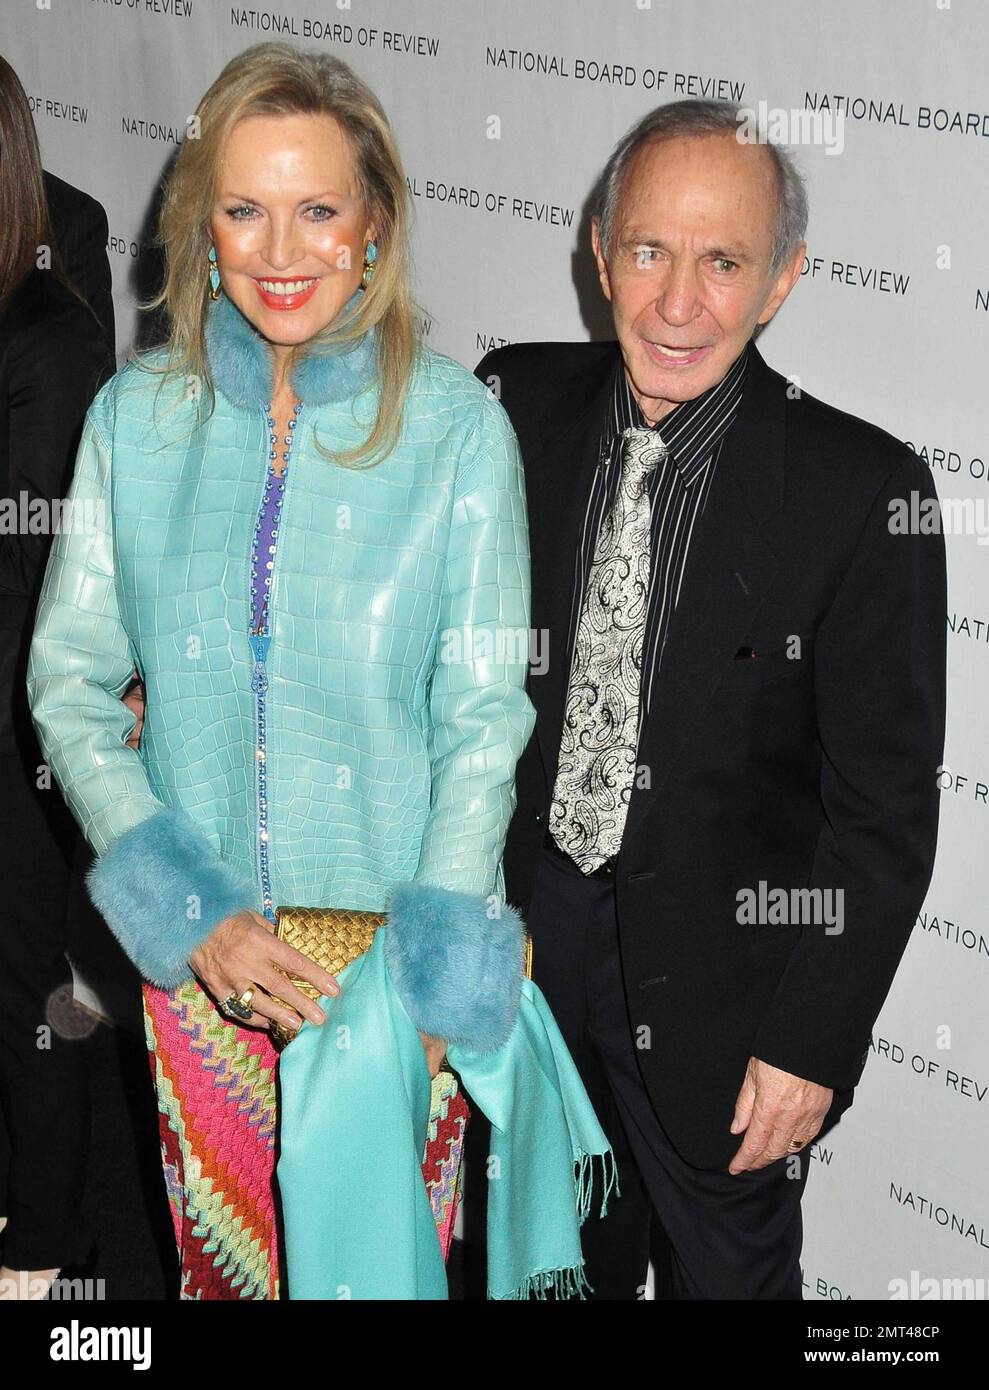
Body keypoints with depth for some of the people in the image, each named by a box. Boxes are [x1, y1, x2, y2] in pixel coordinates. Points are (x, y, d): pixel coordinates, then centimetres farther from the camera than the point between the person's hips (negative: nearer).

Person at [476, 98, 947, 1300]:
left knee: (731, 1264, 19)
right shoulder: (518, 406, -6)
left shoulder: (862, 491, -18)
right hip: (526, 927, 4)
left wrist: (814, 1040, -13)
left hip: (719, 966, -3)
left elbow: (886, 802, -14)